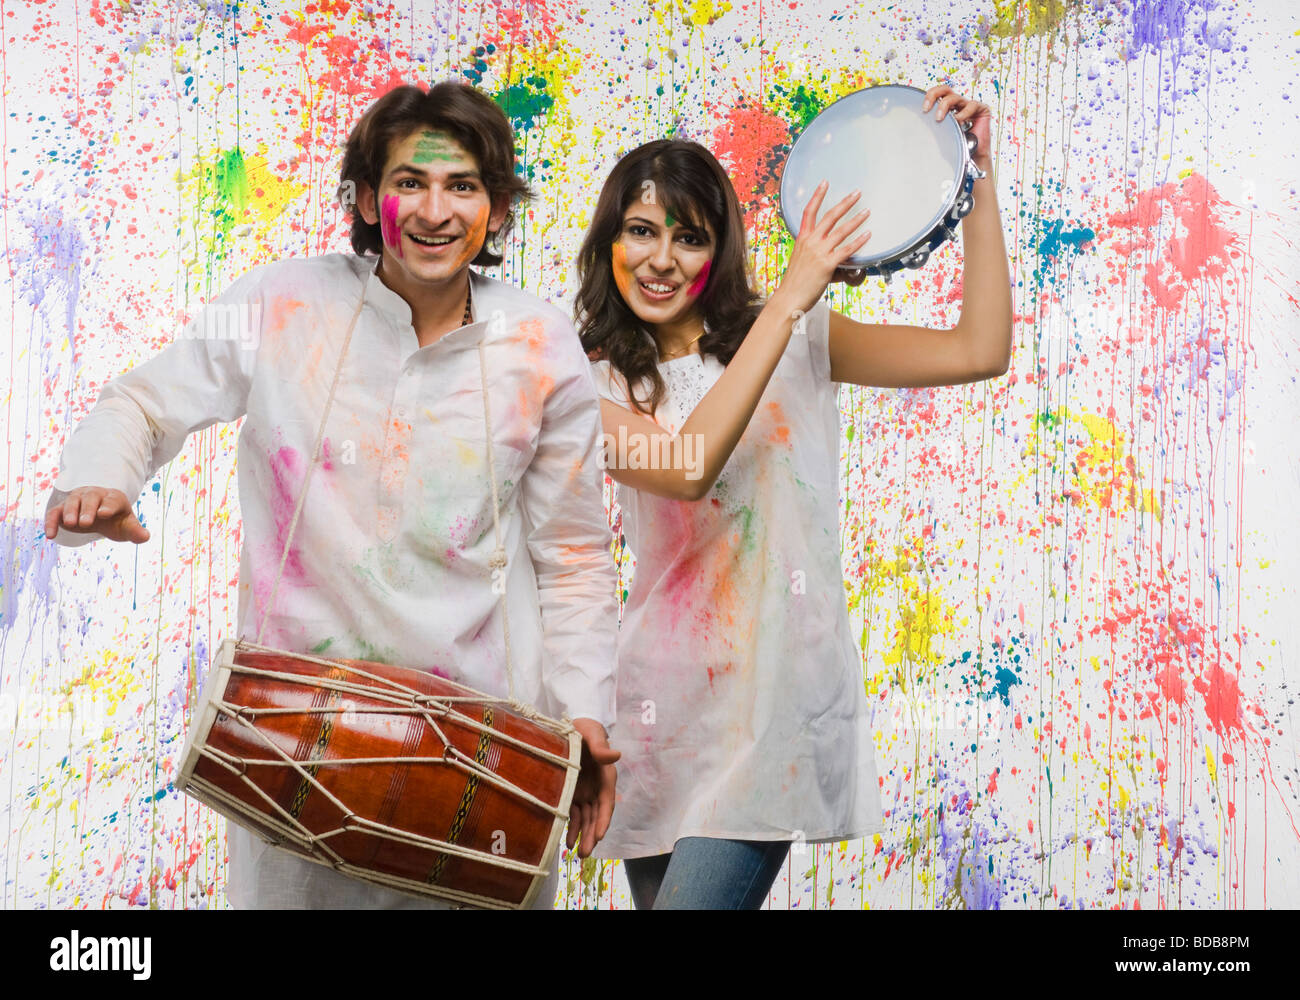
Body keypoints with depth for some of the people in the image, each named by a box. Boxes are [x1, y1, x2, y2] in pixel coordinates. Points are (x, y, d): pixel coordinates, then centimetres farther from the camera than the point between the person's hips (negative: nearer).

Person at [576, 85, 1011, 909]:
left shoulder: (797, 344, 8)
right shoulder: (597, 386, 4)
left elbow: (980, 352, 0)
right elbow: (685, 468, -17)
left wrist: (976, 180, -3)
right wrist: (791, 297, -18)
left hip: (776, 705, -2)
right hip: (666, 704, 2)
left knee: (700, 896, -13)